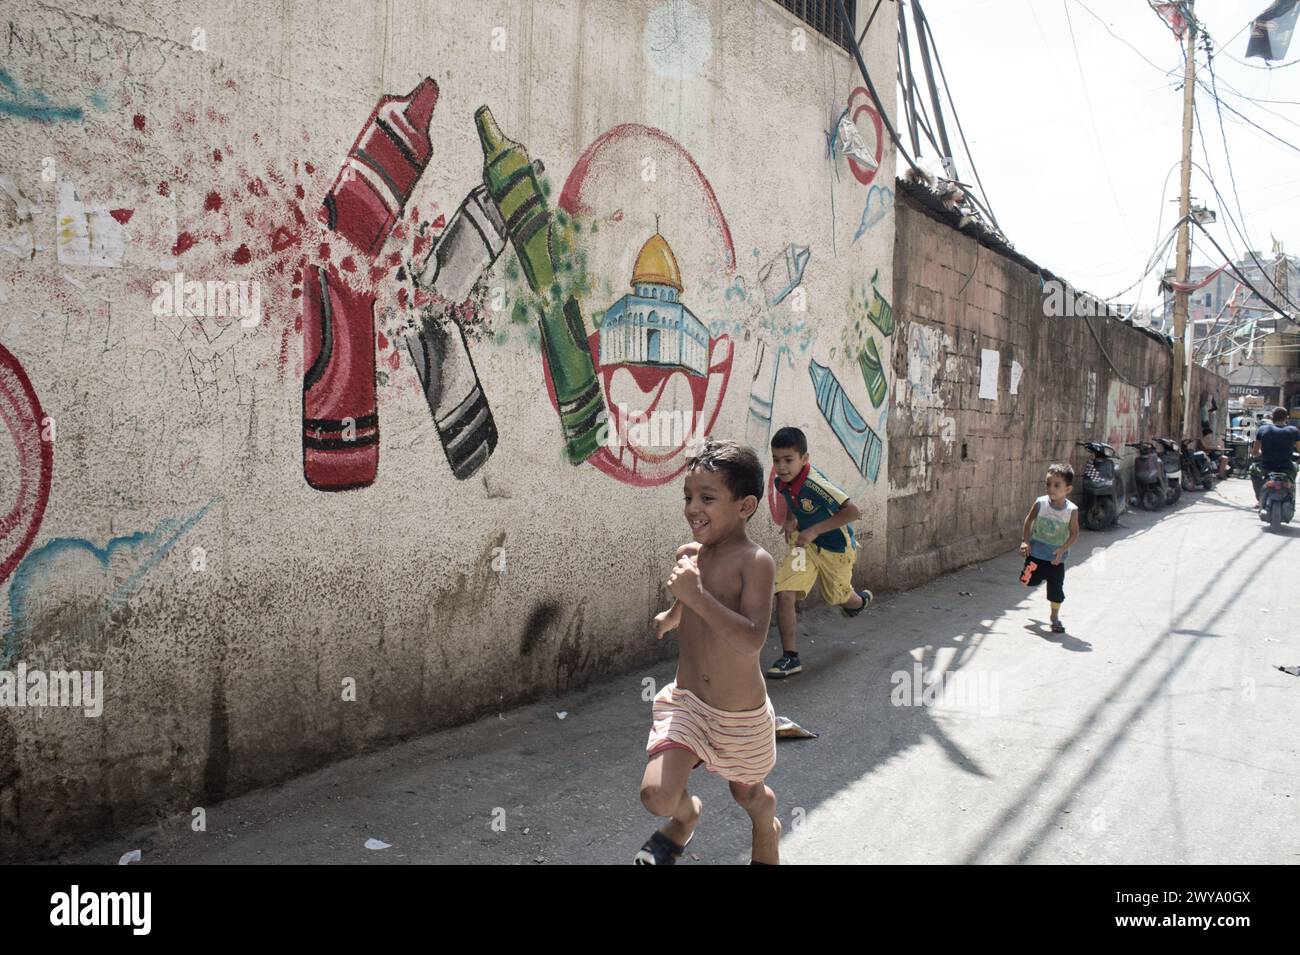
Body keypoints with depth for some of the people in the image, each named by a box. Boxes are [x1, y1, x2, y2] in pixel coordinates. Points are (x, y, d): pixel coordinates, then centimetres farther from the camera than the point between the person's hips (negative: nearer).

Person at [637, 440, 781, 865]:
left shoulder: (755, 562, -21)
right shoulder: (689, 554, -3)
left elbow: (752, 640, -32)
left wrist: (696, 596, -37)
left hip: (740, 713, -3)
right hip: (686, 698, 4)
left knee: (749, 795, 19)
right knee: (656, 794, -12)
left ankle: (767, 831, 56)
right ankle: (686, 816, 26)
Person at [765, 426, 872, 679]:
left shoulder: (814, 484, -35)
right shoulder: (780, 482, -13)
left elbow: (853, 512, -35)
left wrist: (814, 531, -33)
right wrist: (790, 519, -3)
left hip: (836, 547, -5)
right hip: (805, 543, 5)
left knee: (838, 597, 20)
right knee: (784, 593, -15)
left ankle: (861, 600, 60)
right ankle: (790, 658, -4)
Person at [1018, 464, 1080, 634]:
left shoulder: (1072, 510, -15)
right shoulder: (1040, 503, -11)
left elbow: (1074, 534, -10)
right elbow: (1029, 520, 2)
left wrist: (1062, 549, -23)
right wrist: (1025, 541, -4)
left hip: (1056, 556, -1)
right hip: (1036, 551, 1)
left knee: (1056, 586, 5)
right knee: (1029, 580, 3)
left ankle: (1055, 616, 25)